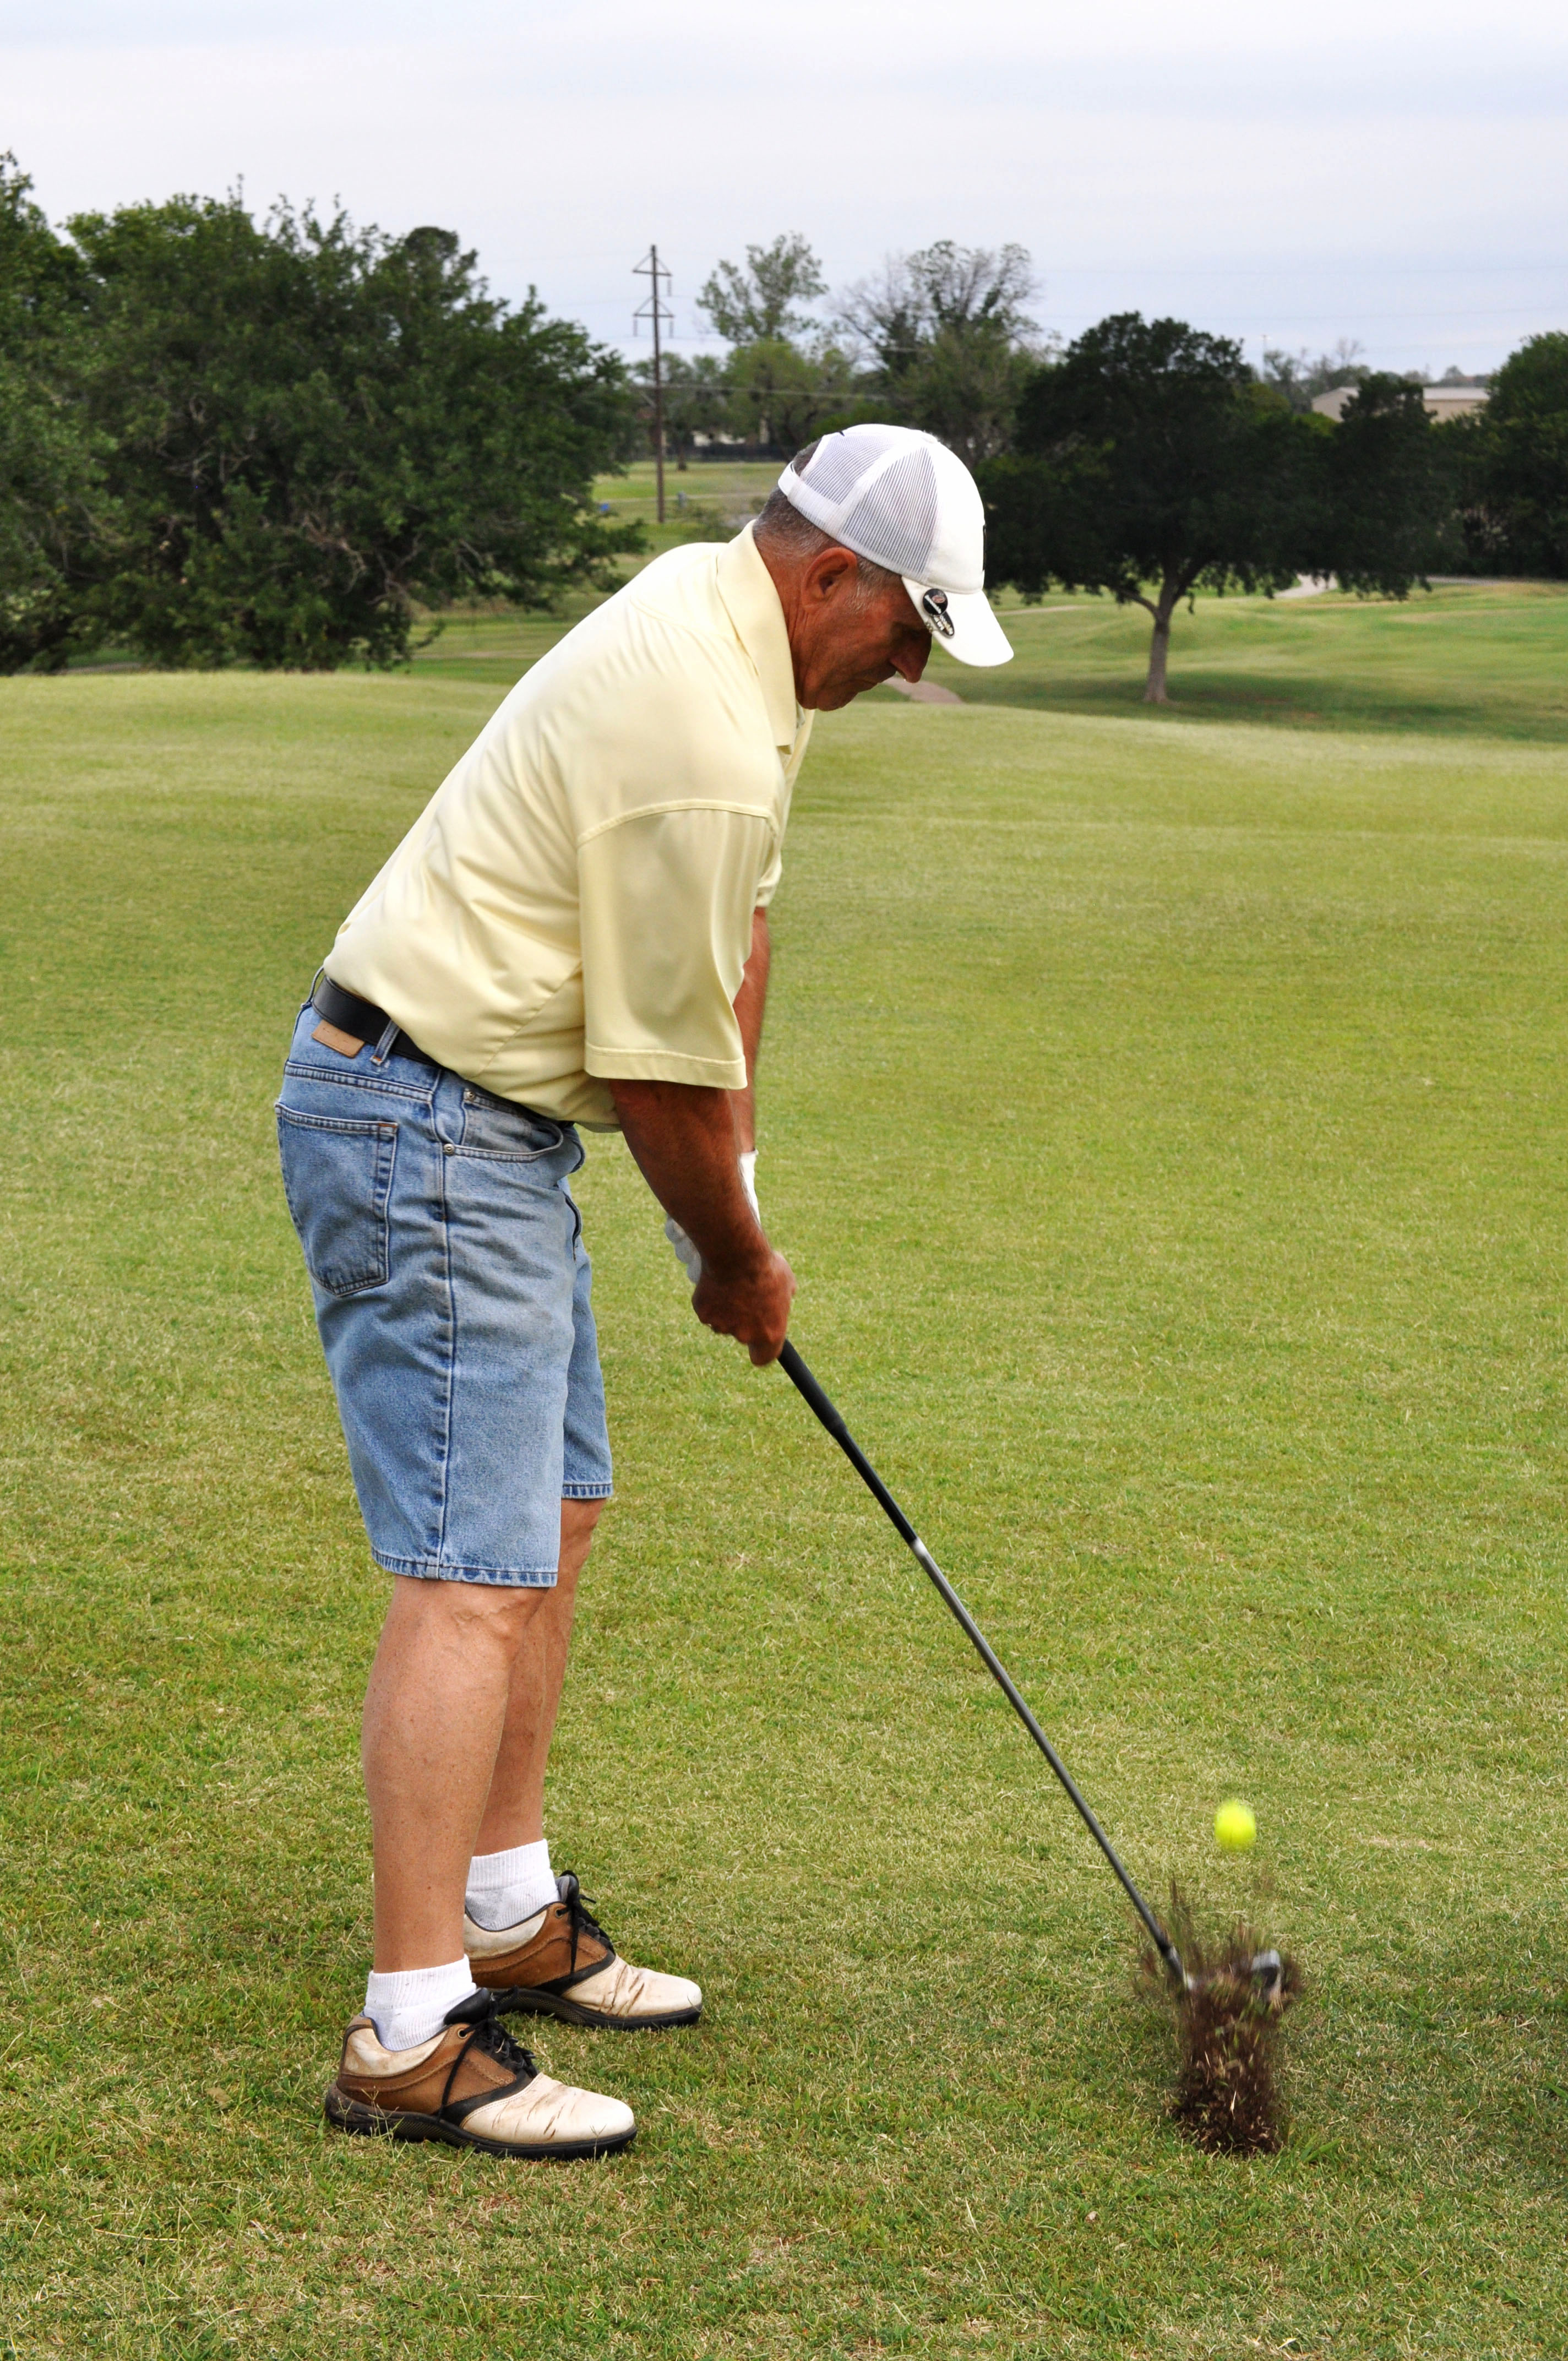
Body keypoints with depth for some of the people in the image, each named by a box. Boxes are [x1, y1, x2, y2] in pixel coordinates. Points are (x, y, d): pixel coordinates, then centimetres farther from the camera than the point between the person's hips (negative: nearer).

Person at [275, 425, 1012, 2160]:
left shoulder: (706, 611, 8)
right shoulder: (705, 751, -25)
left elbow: (732, 944, 17)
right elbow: (663, 1076, -17)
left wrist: (734, 1188, 14)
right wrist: (740, 1262, 1)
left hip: (476, 1125, 11)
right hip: (427, 1129, -11)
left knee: (554, 1513, 17)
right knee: (475, 1578, -13)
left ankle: (506, 1918, 28)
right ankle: (410, 2039, -11)